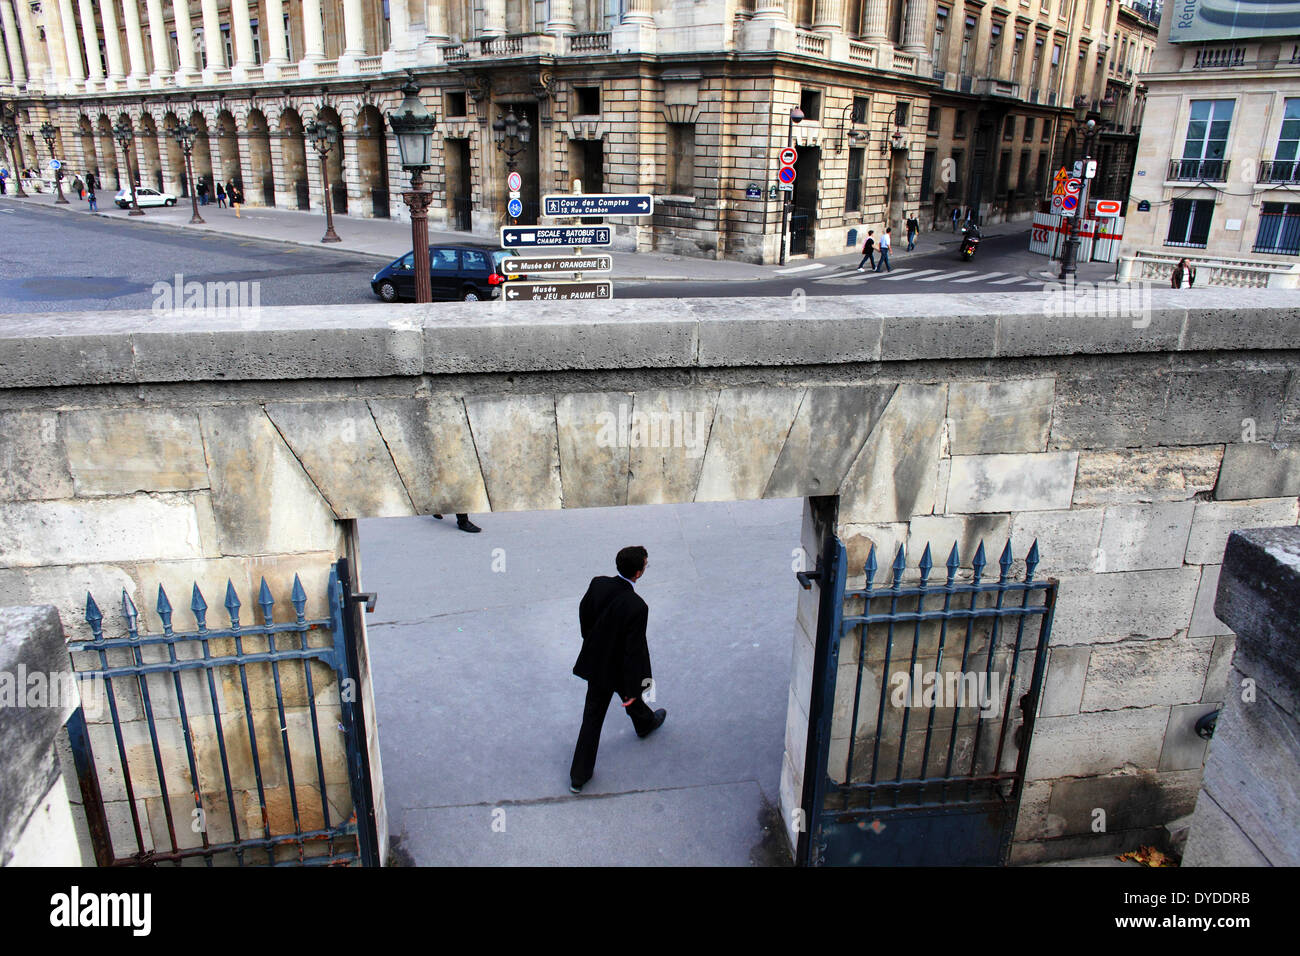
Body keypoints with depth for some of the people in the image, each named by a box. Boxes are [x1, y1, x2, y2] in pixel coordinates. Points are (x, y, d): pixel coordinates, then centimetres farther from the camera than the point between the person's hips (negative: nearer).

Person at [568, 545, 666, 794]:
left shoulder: (597, 585, -17)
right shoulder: (637, 607, -33)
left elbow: (584, 615, 2)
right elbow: (633, 651, -25)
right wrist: (632, 688, -14)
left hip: (595, 663, 4)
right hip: (619, 669, -4)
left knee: (592, 716, 16)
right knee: (632, 698, 30)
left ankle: (579, 775, 22)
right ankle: (645, 724, 63)